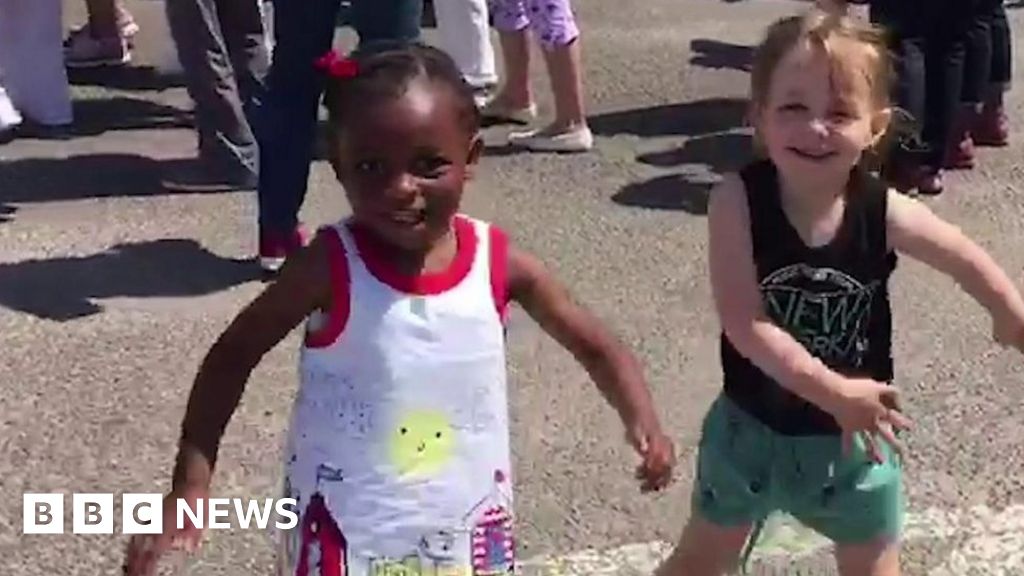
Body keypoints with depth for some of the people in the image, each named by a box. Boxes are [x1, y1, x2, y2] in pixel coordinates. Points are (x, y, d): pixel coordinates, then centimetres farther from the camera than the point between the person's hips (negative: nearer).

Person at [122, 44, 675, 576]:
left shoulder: (499, 263, -10)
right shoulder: (330, 266, -17)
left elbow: (596, 347, 1)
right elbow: (232, 356, -7)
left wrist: (642, 421, -16)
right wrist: (191, 483, -13)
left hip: (466, 527, 3)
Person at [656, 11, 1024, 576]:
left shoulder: (883, 213, -21)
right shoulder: (737, 199, -25)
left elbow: (970, 264, -2)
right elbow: (744, 323, -29)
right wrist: (834, 391, -32)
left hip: (853, 434, 1)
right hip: (752, 425, -1)